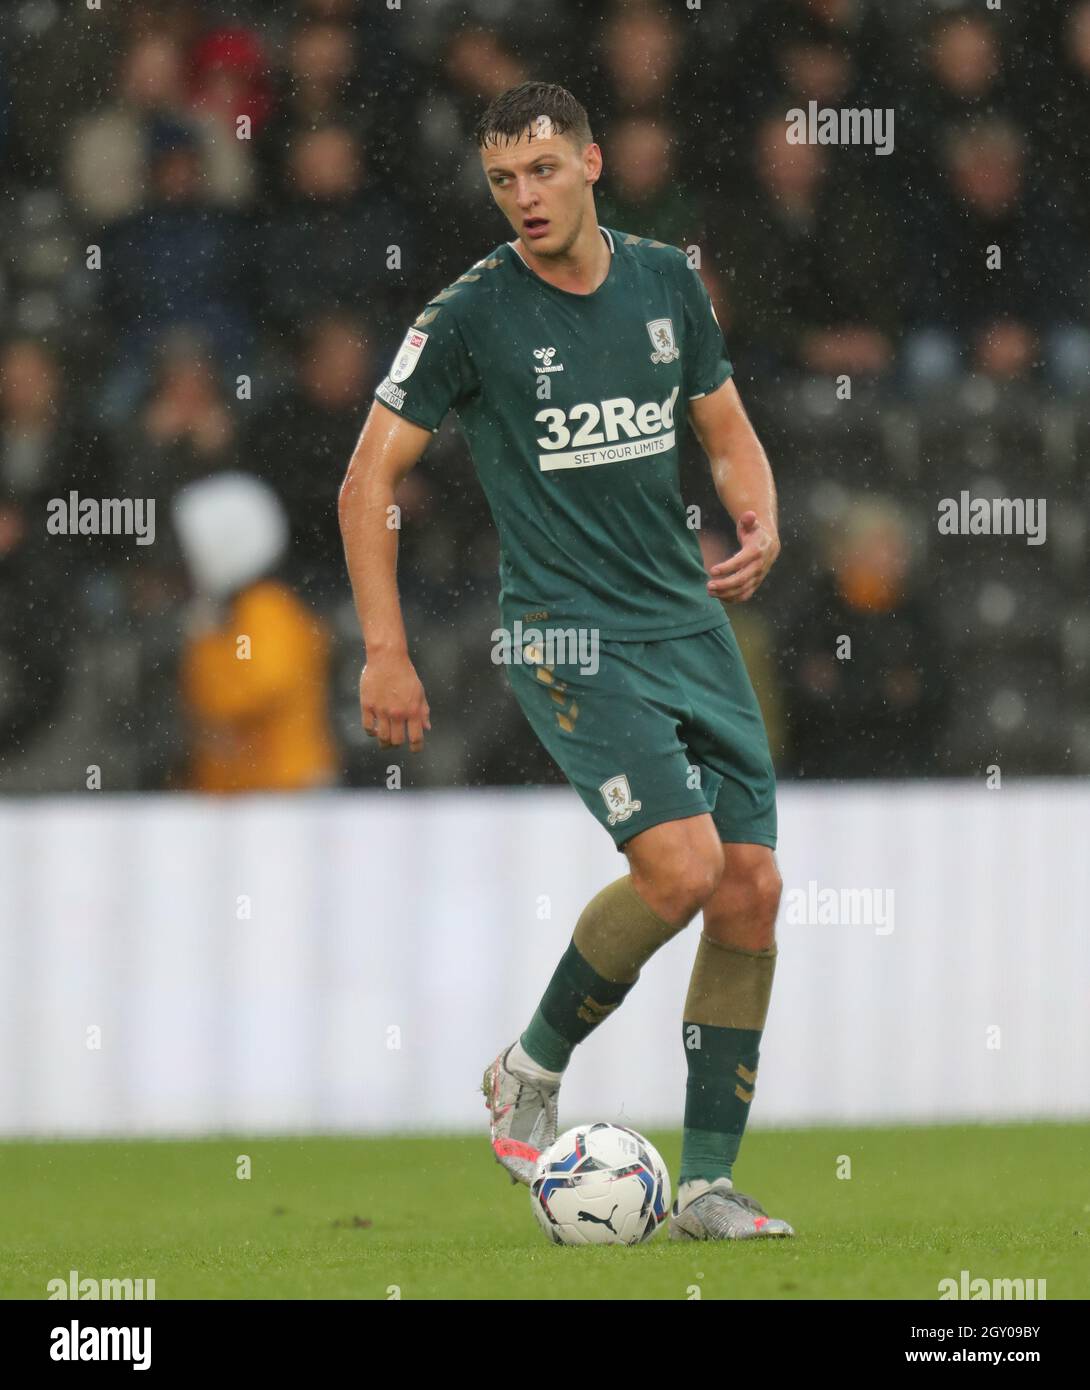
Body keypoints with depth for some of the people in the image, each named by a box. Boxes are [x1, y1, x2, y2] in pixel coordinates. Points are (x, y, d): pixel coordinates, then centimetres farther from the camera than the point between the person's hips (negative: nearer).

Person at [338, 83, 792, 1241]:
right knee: (683, 864, -22)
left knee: (753, 891, -2)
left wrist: (759, 523, -3)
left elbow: (726, 430, 18)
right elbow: (367, 481, -5)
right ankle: (530, 1073, 1)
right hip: (567, 639, -6)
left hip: (690, 623, 6)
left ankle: (707, 1186, 6)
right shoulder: (472, 314, -8)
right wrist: (385, 654, -11)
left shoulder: (666, 282, 6)